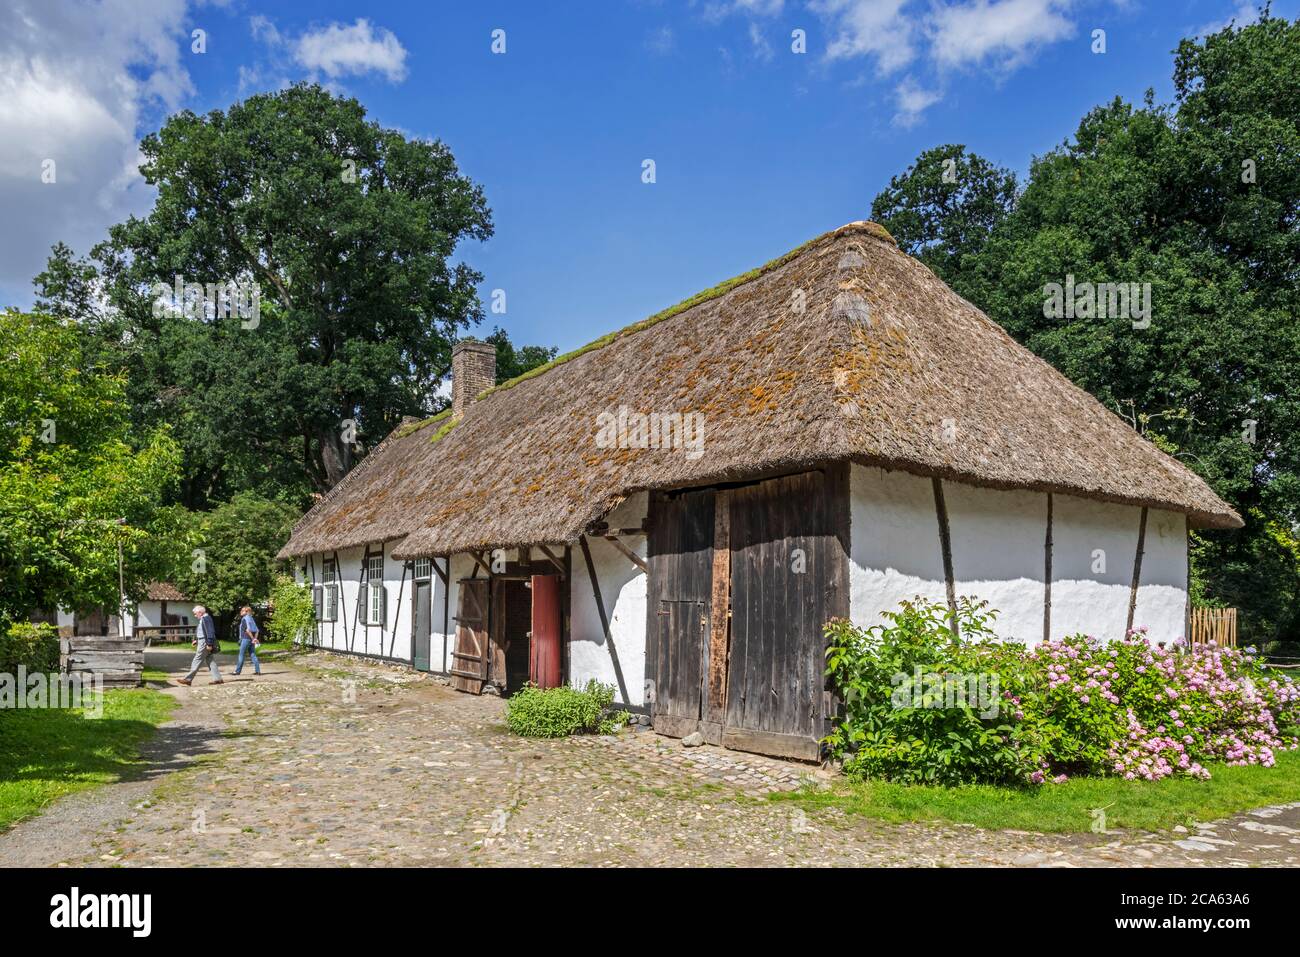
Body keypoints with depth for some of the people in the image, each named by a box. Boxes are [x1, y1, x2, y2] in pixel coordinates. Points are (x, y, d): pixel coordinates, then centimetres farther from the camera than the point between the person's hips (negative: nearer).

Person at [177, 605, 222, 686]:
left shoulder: (206, 618, -16)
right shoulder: (203, 619, 17)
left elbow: (210, 632, -22)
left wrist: (209, 644, -24)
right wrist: (196, 641, 20)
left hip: (204, 643, -10)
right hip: (202, 642, 10)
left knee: (197, 661, -3)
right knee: (211, 661, 8)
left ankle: (188, 679, 3)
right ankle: (217, 679, 7)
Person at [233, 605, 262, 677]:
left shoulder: (244, 619, -10)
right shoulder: (251, 619, 15)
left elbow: (247, 630, -20)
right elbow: (257, 630, 13)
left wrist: (253, 638, -18)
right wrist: (255, 638, 4)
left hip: (246, 639, -8)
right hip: (251, 639, 8)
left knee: (241, 655, 2)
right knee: (253, 655, 6)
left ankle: (237, 671, 7)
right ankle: (257, 670, 1)